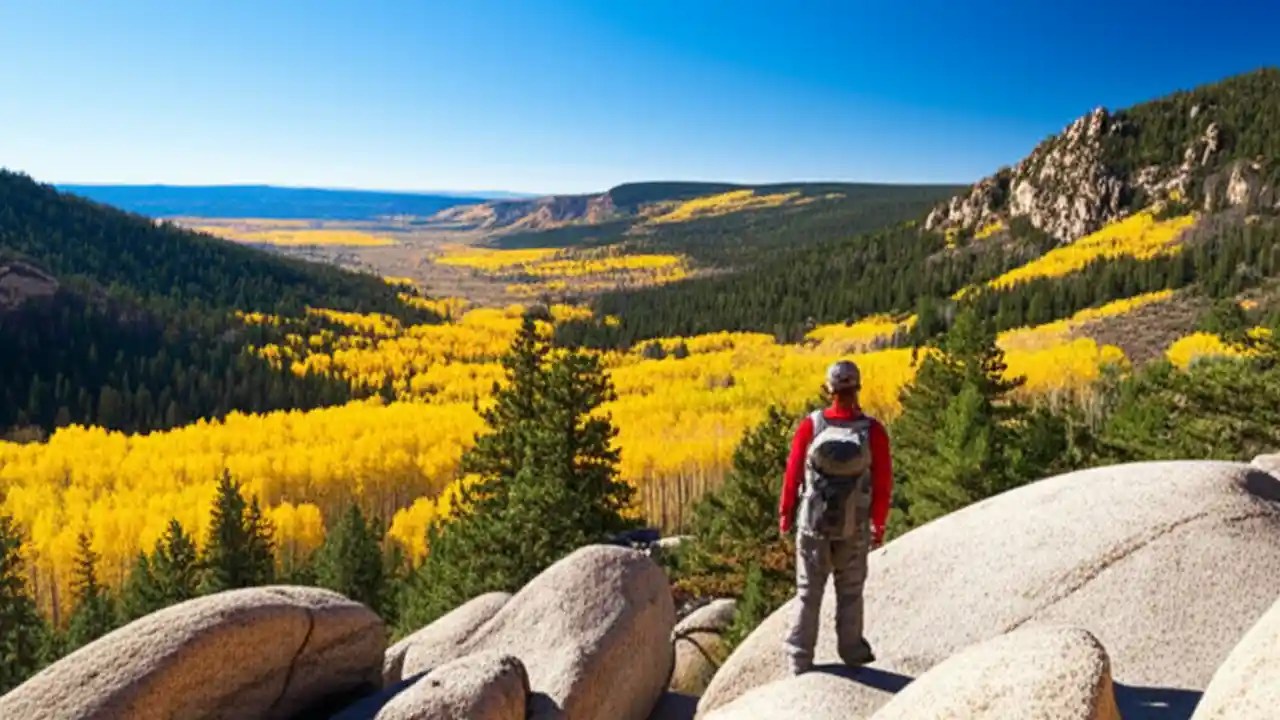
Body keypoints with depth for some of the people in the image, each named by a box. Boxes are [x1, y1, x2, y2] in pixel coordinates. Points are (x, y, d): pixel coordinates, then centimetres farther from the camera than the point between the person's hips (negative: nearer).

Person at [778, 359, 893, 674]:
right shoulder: (873, 431, -14)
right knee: (850, 592, 18)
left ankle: (800, 657, 14)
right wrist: (879, 523, 8)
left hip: (813, 523, 0)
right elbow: (883, 483, -6)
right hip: (855, 527, 0)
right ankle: (852, 650, 30)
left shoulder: (810, 426, -14)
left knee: (808, 591, 11)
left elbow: (793, 474, -6)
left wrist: (786, 514, 9)